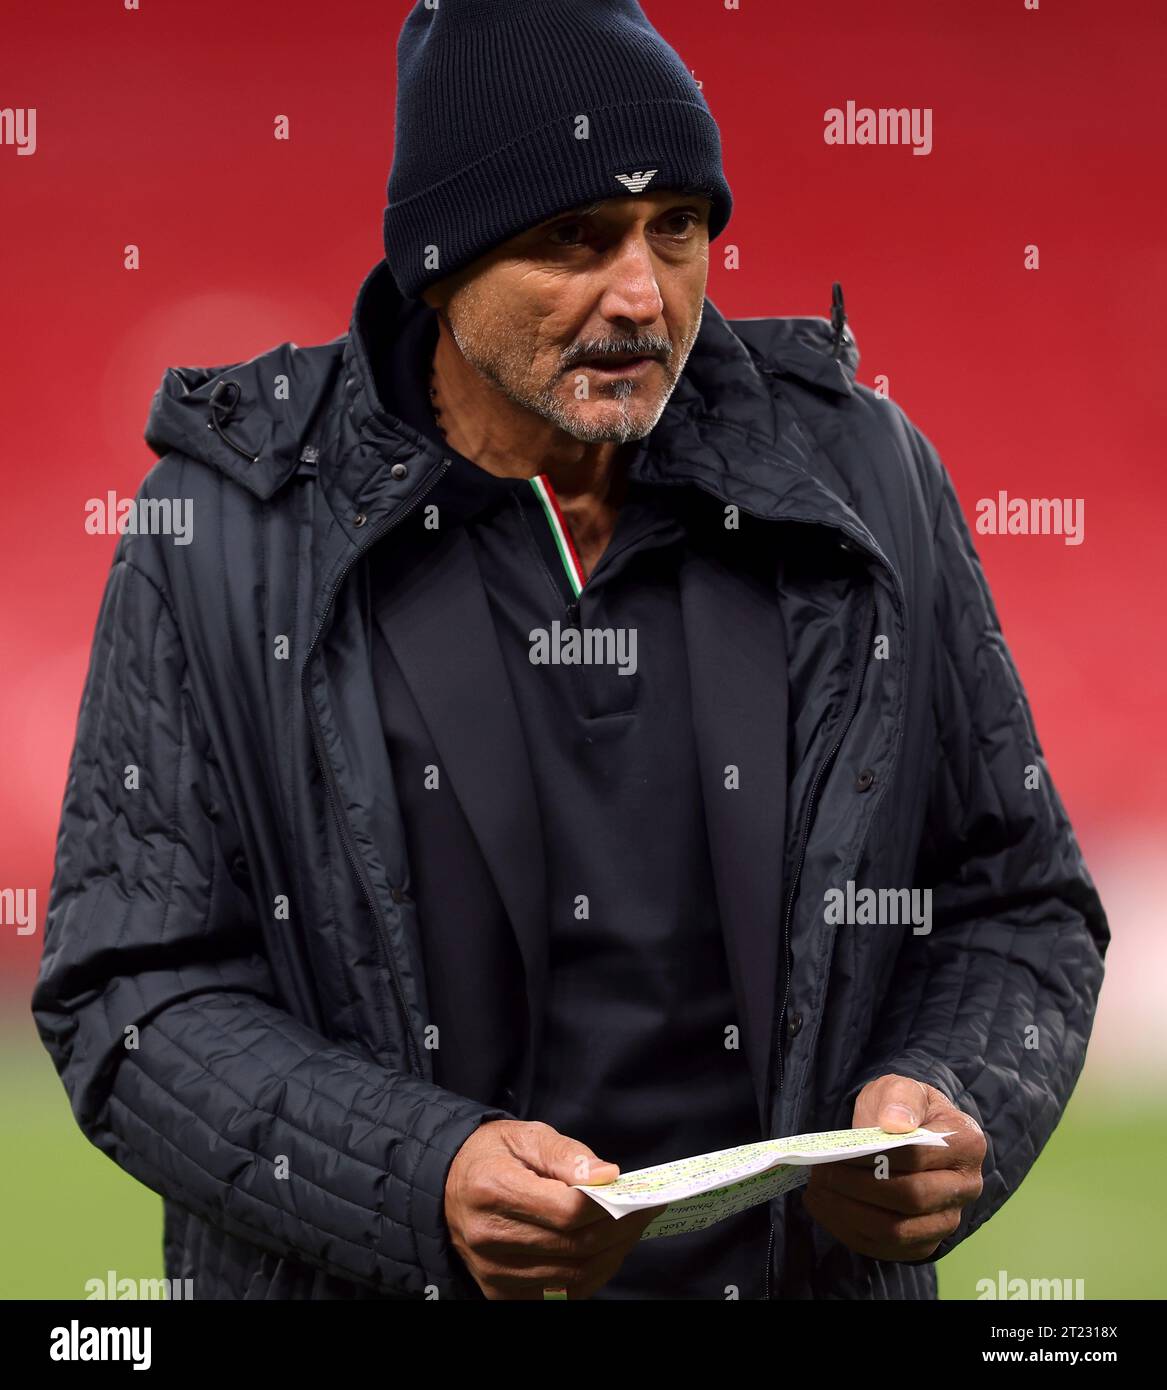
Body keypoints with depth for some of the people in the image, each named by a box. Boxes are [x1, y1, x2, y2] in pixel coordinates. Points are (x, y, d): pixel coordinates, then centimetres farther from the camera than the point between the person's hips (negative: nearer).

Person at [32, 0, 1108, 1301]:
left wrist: (954, 1106, -7)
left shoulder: (861, 480, 6)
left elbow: (1018, 906, 13)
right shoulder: (228, 529, -1)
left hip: (812, 1268, 4)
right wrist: (424, 1181, -19)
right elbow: (134, 997, -4)